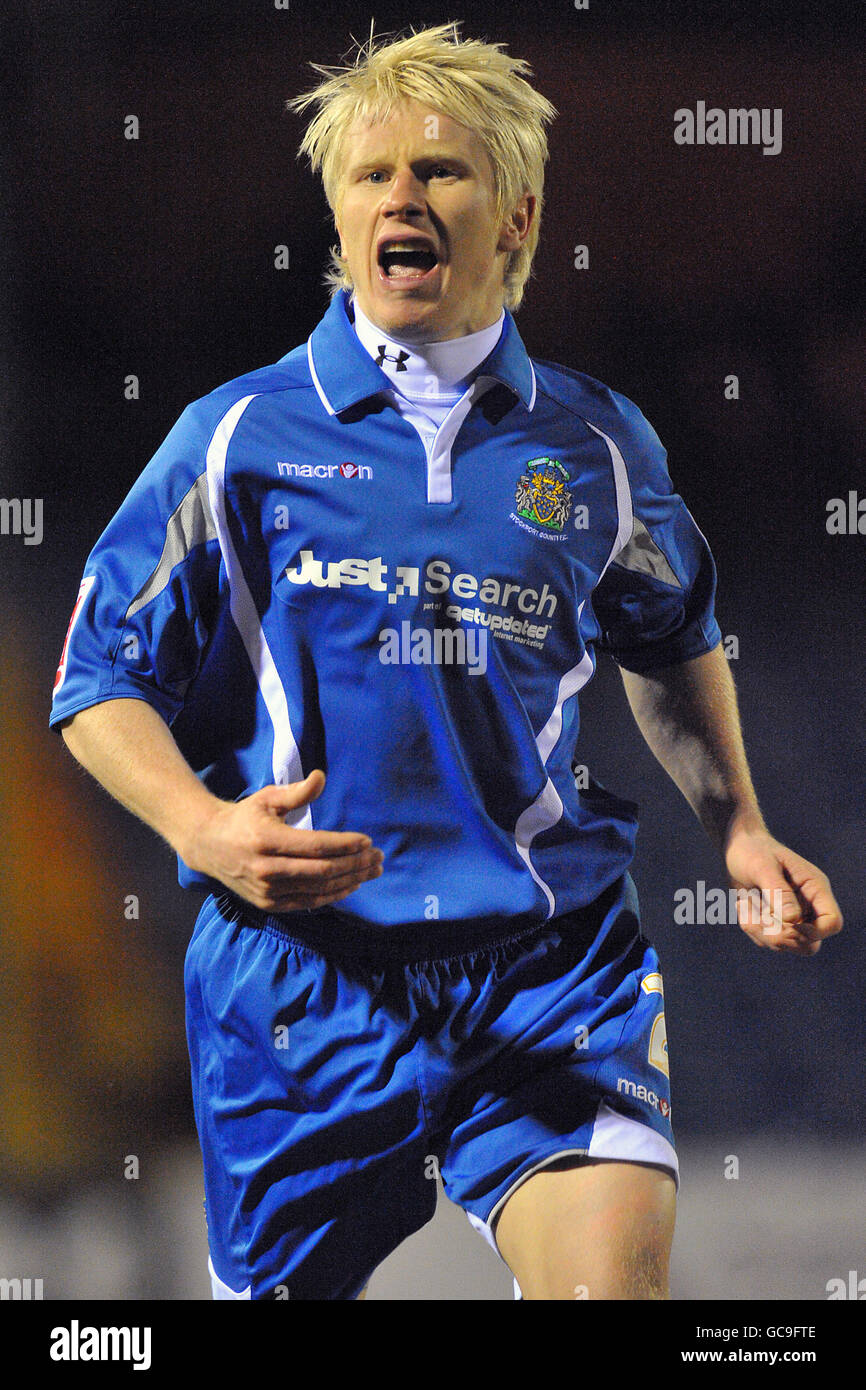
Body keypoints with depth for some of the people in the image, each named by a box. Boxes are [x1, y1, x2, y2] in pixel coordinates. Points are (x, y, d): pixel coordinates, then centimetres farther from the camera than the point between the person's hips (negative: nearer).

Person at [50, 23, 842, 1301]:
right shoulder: (241, 437, 2)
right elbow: (102, 680, 4)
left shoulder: (596, 447, 8)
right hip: (304, 962, 0)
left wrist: (737, 830, 18)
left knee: (614, 1267, -21)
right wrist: (204, 829, -14)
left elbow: (672, 636, 28)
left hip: (551, 957, 1)